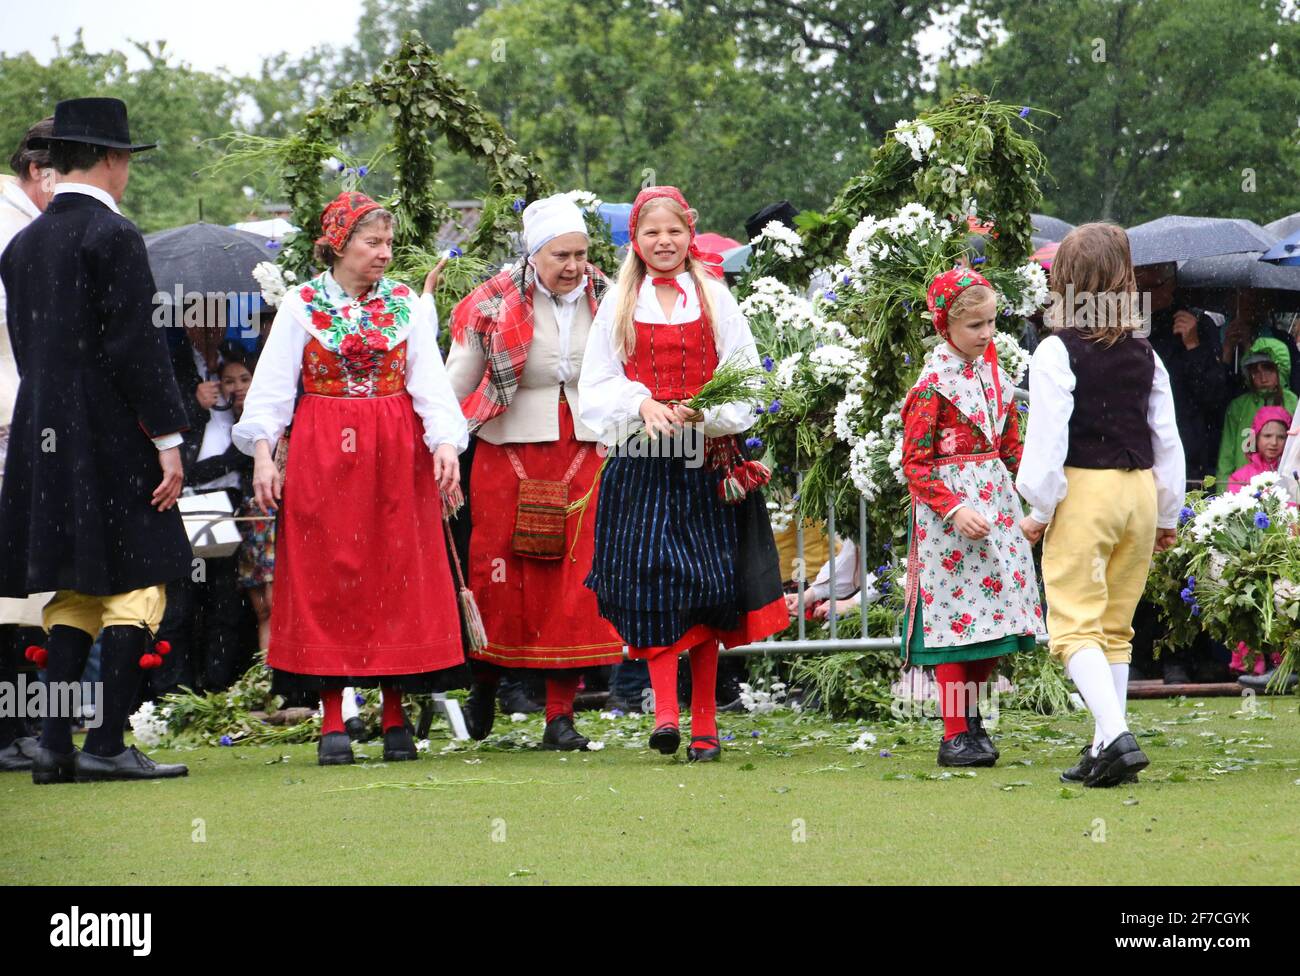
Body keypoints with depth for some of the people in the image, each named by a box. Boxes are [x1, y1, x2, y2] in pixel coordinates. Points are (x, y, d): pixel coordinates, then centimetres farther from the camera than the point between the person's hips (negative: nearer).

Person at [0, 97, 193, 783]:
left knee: (76, 590, 11)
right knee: (136, 584, -2)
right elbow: (136, 346, -16)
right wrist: (168, 437, -13)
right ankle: (107, 745, -6)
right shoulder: (112, 236, -11)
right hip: (111, 441, -7)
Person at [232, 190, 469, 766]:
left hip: (397, 456, 2)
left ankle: (395, 715, 7)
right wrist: (262, 453, -11)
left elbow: (430, 381, 0)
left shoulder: (408, 305, 7)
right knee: (326, 581, -2)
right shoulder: (302, 306, 2)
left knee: (398, 577, 0)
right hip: (322, 455, -2)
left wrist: (445, 444, -14)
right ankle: (332, 722, 1)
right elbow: (272, 385, 0)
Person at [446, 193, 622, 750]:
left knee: (574, 581, -2)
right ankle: (485, 682, 28)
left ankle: (561, 715, 3)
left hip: (585, 454, 2)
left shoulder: (606, 302, 5)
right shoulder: (495, 305, -3)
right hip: (510, 454, -2)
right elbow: (456, 385, 2)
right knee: (502, 576, 2)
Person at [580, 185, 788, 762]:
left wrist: (703, 411, -13)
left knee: (707, 588, -1)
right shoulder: (618, 305, 11)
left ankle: (704, 722, 4)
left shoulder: (715, 301, 10)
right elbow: (597, 385, 7)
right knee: (651, 583, -14)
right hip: (641, 461, 0)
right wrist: (643, 405, -12)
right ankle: (665, 711, -17)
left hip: (708, 461, 0)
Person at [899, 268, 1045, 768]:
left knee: (991, 614, 8)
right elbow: (915, 463, -13)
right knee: (956, 618, -6)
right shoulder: (933, 383, -12)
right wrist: (955, 509, -21)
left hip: (994, 497, 7)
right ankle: (955, 736, -2)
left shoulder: (989, 368, 10)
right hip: (949, 504, -7)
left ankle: (971, 718, 20)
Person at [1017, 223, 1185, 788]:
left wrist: (1039, 509, -3)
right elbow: (1167, 438, 10)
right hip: (1140, 491, 6)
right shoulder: (1144, 354, 7)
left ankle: (1115, 735, -23)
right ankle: (1108, 748, 16)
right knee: (1116, 626, 15)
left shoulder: (1057, 353, -10)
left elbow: (1048, 438, -13)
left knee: (1076, 625, -5)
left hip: (1083, 492, -6)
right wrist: (1168, 515, 19)